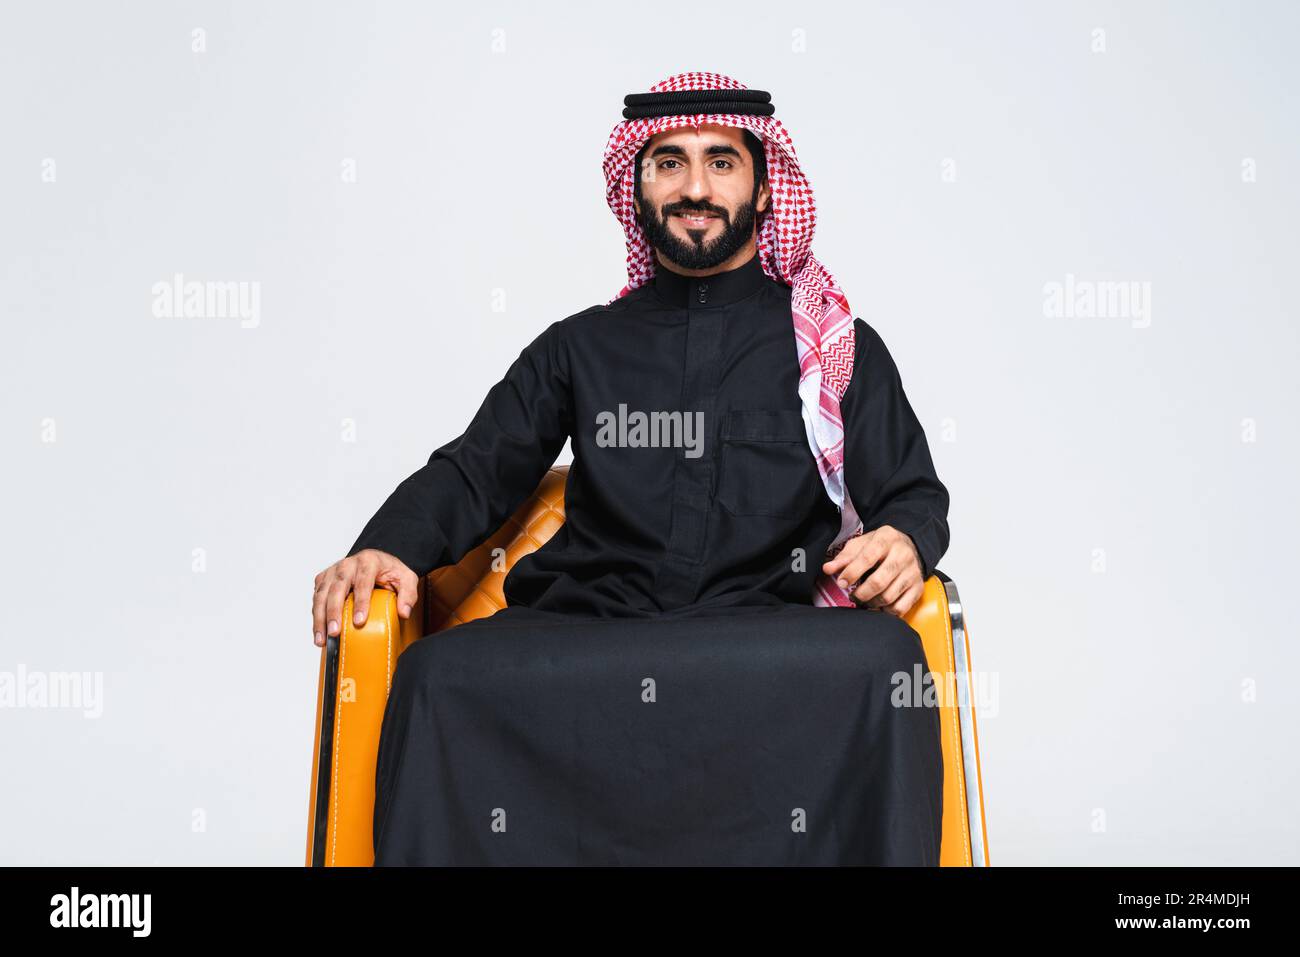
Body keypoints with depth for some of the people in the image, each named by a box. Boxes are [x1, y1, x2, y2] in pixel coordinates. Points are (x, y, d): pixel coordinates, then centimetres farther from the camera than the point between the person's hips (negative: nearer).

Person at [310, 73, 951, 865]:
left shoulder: (842, 346, 18)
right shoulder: (582, 346, 22)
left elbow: (914, 494, 15)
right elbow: (476, 472, 17)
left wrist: (904, 541, -10)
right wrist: (391, 547, -5)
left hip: (769, 643, 0)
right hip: (588, 636, 1)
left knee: (883, 662, -34)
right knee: (440, 672, -31)